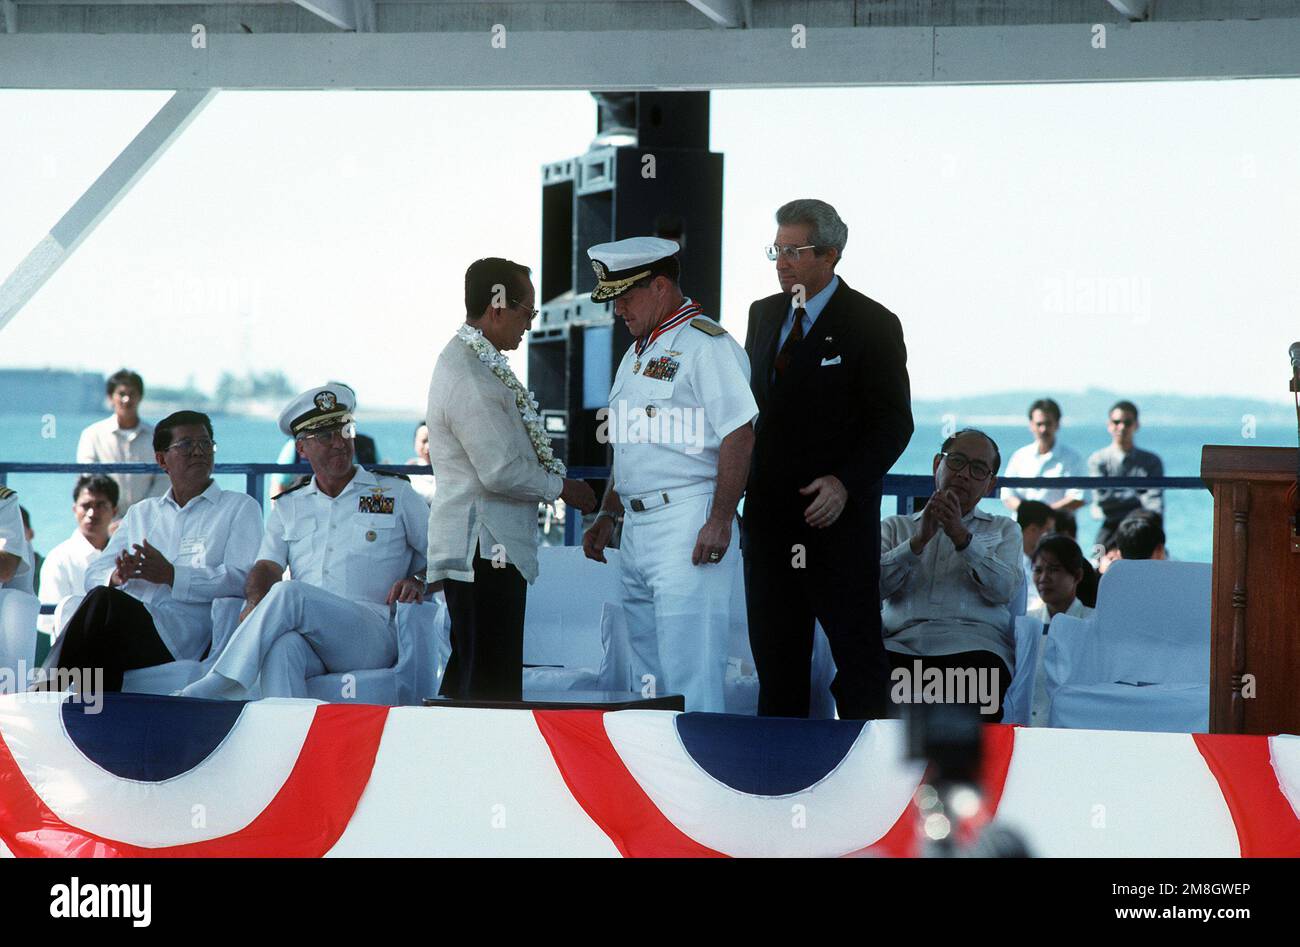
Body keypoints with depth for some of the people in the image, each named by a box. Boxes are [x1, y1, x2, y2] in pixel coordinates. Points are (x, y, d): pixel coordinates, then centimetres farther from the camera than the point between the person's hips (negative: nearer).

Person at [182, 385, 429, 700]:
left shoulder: (395, 494, 19)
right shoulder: (288, 506, 26)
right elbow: (267, 567, 12)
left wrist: (419, 582, -4)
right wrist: (255, 604, -12)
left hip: (375, 634, -2)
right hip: (307, 636, 2)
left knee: (290, 594, -32)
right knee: (282, 647, -38)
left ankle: (218, 689, -32)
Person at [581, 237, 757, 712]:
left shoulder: (706, 345, -10)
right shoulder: (637, 353, 21)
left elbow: (739, 435, -17)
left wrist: (719, 521, -21)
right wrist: (607, 516, 22)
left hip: (689, 528, -10)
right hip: (637, 527, 10)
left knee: (690, 675, -12)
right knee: (648, 677, 10)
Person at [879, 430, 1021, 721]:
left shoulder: (1004, 530, 27)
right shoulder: (895, 528, 28)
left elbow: (1003, 589, 5)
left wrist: (962, 537, -7)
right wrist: (918, 541, -5)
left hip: (971, 646, 0)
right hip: (901, 645, 1)